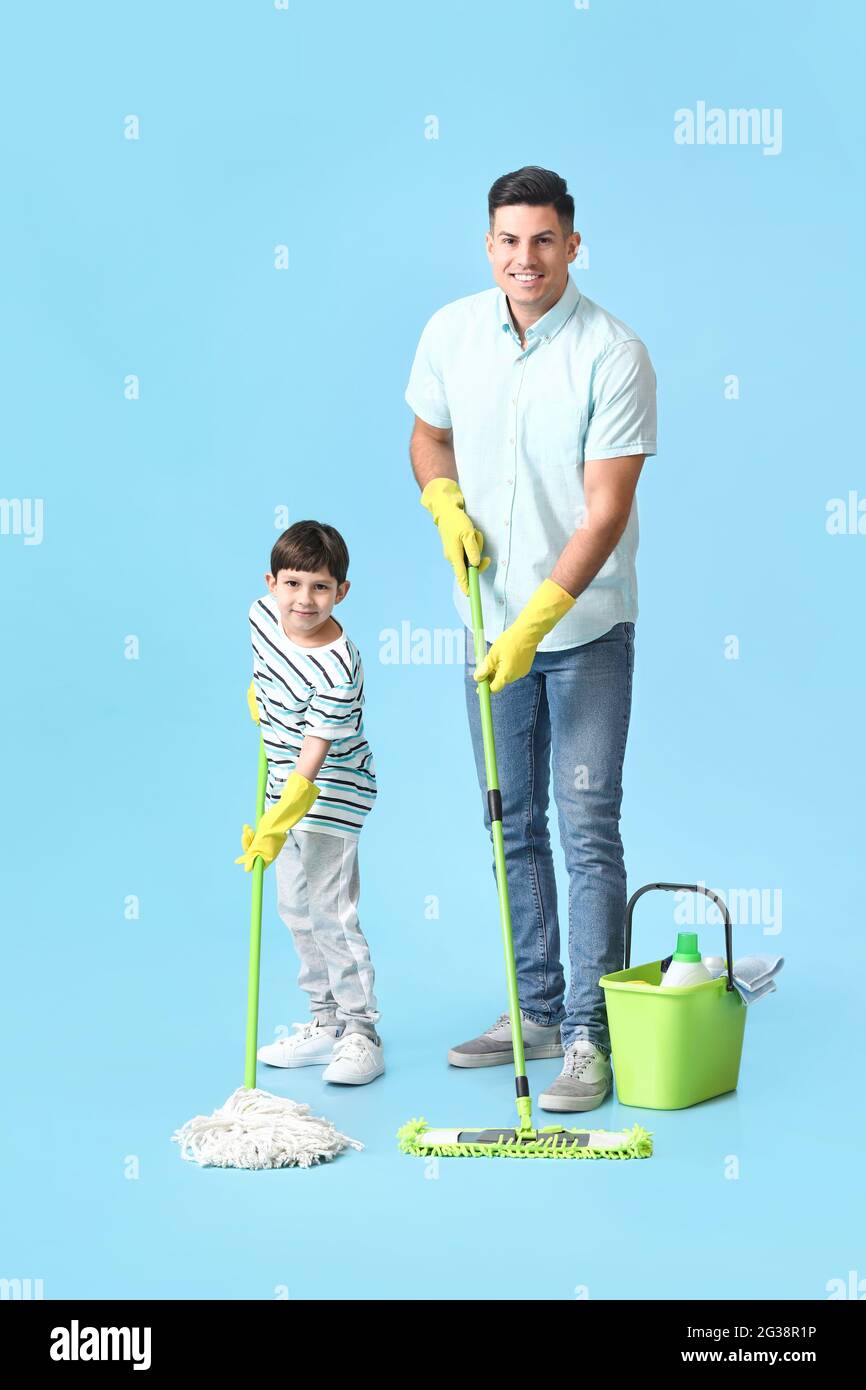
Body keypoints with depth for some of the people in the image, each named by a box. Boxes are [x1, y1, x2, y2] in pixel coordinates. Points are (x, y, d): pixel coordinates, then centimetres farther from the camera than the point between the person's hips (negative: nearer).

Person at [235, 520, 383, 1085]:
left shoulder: (338, 667, -29)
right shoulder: (264, 614, -8)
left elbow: (314, 753, -30)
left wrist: (279, 822, -32)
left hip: (331, 792, -8)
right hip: (287, 782, 8)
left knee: (329, 910, -10)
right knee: (296, 908, 13)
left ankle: (362, 1031, 1)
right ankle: (326, 1022, 23)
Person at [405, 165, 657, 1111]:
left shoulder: (613, 354, -17)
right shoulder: (450, 332, -2)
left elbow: (606, 509, -19)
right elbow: (428, 437, 15)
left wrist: (537, 620, -24)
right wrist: (447, 508, -6)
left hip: (586, 626, -5)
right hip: (492, 623, 5)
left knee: (588, 828, -5)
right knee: (513, 826, 13)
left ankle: (589, 1033, 2)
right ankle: (537, 1011, 26)